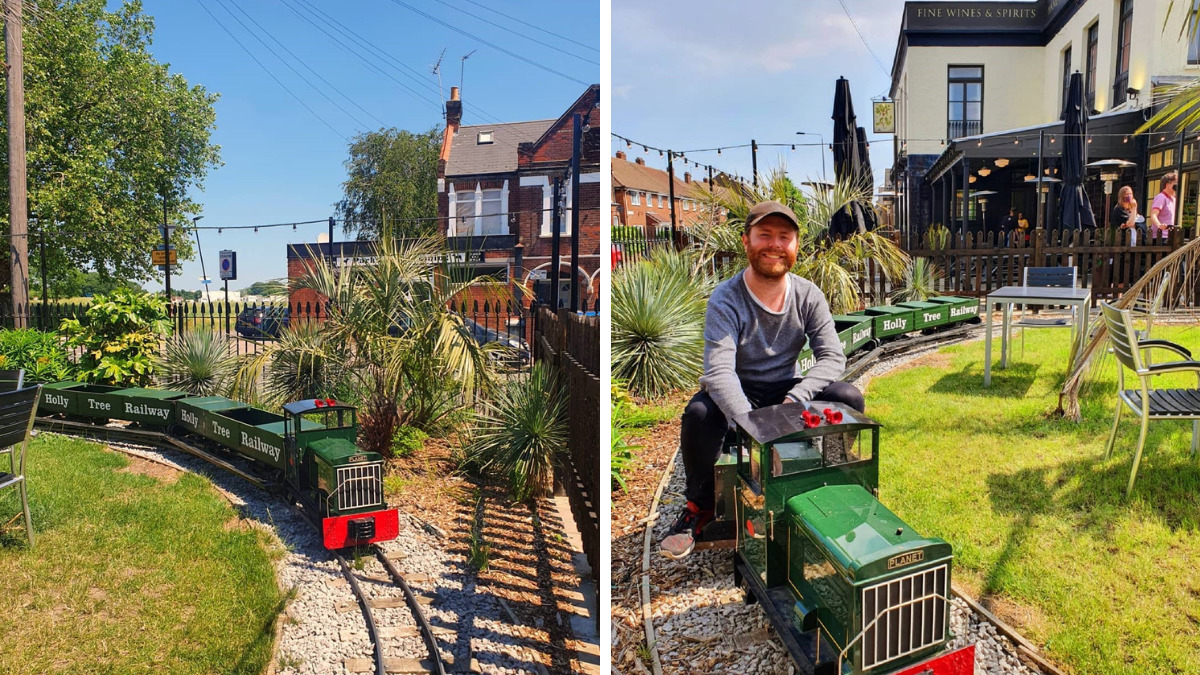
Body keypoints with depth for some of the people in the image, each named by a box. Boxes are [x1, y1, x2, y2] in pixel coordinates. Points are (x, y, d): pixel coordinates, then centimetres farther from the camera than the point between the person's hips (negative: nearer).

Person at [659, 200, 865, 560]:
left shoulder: (809, 295, -5)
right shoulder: (726, 298, -18)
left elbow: (832, 356, -11)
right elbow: (719, 371, -29)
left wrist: (795, 399, -30)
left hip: (787, 391, 3)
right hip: (737, 395, -3)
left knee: (848, 397, -21)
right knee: (698, 413, -34)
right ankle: (701, 505, -8)